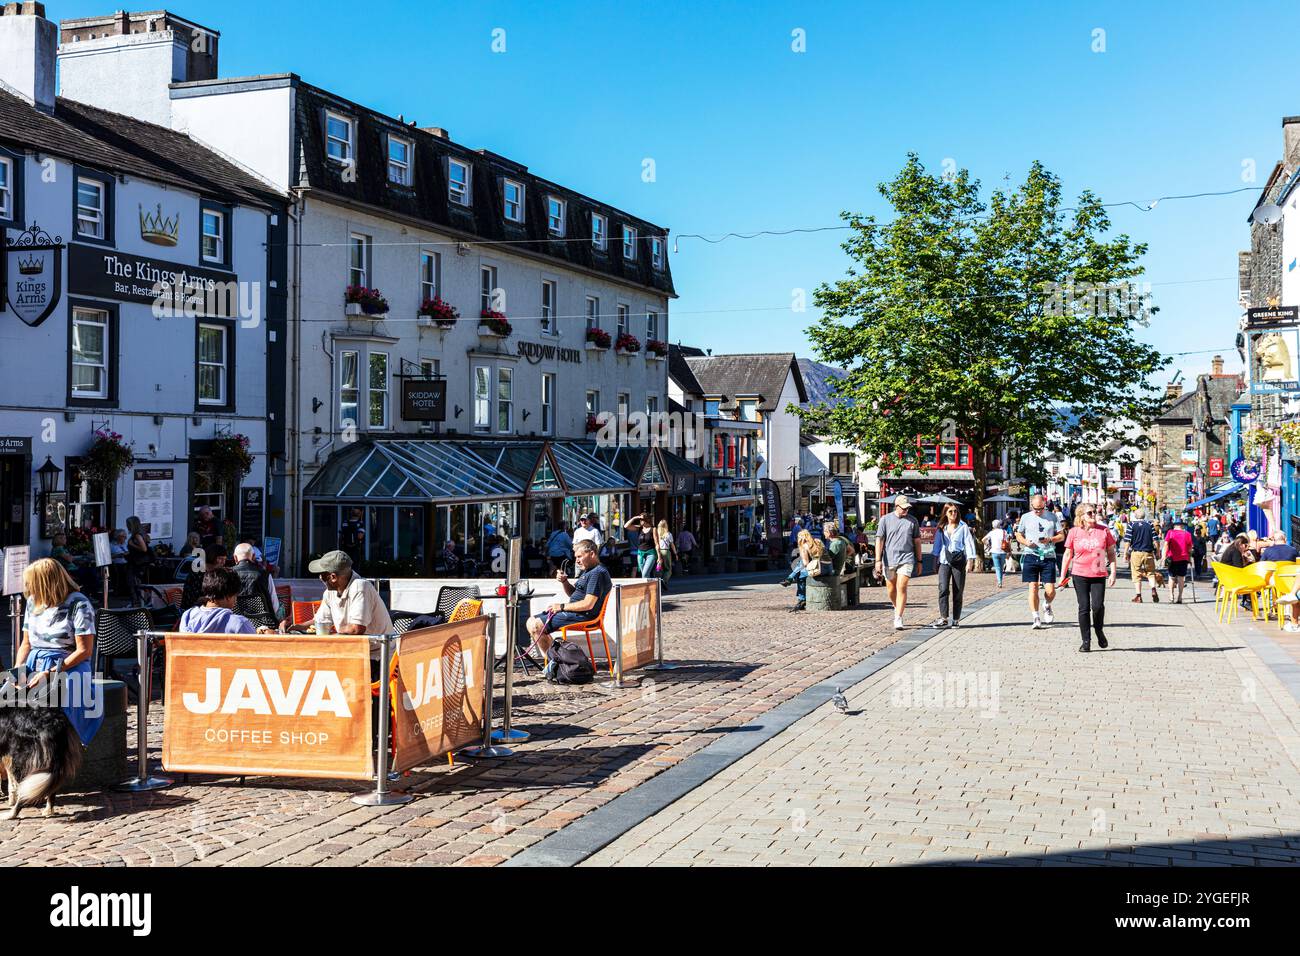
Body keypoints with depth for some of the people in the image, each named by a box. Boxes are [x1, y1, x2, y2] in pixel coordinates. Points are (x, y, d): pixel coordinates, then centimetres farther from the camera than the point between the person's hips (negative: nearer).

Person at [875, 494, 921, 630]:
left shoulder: (912, 521, 6)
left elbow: (917, 541, 13)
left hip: (906, 559, -1)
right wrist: (878, 560, -6)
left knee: (901, 588, -11)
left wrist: (919, 561, 13)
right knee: (891, 588, 11)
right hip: (889, 559, 1)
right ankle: (897, 608, 37)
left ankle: (898, 619, -10)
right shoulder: (885, 520, 2)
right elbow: (879, 540, 1)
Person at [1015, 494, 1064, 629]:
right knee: (1033, 588, -4)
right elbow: (1018, 535, 16)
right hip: (1031, 556, 0)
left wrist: (1050, 539, -10)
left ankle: (1047, 605, 29)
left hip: (1048, 557, 0)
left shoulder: (1052, 517, 7)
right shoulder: (1026, 517, 8)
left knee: (1050, 590, -4)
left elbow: (1062, 536, 10)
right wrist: (1026, 542, -6)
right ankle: (1036, 618, 3)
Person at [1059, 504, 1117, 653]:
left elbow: (1111, 553, 7)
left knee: (1098, 605, -10)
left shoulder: (1104, 531, 2)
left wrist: (1113, 573, -1)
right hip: (1080, 575, 0)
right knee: (1084, 607, 0)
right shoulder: (1074, 532, 2)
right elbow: (1068, 554, 7)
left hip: (1099, 575, 0)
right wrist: (1062, 575, 5)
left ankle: (1099, 631, 19)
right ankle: (1085, 641, 8)